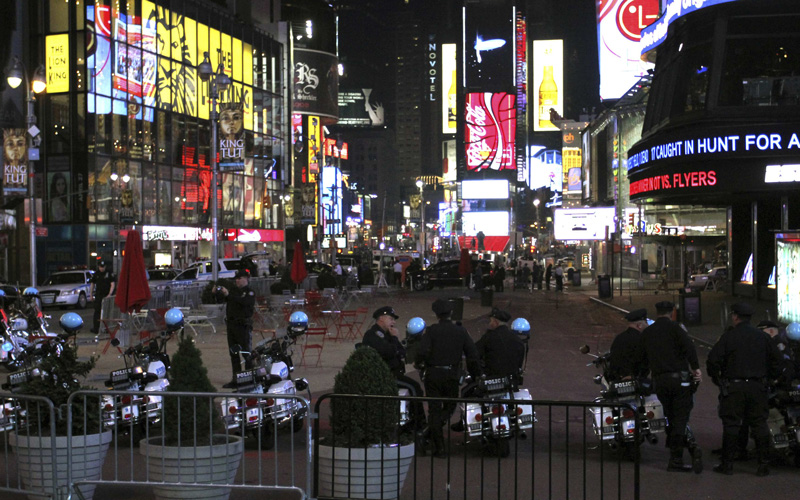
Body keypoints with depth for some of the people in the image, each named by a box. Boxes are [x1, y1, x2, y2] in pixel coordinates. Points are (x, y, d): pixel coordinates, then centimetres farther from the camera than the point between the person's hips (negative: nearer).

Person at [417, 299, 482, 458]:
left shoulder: (431, 330, -7)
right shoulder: (461, 331, 1)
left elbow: (423, 352, -19)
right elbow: (472, 353, 0)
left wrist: (429, 363, 1)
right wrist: (476, 374, 10)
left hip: (433, 374, -1)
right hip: (452, 375, 1)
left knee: (434, 410, 5)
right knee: (450, 406, 22)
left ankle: (440, 448, 5)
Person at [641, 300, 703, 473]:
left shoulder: (646, 333, 14)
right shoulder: (673, 327, -3)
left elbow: (643, 357, 19)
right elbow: (689, 347, -17)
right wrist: (696, 368, -13)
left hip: (659, 380, 4)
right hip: (679, 377, -4)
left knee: (671, 418, 12)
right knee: (680, 418, -3)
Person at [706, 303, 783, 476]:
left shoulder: (729, 336, -5)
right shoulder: (762, 336, 7)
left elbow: (713, 360, -10)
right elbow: (777, 359, 9)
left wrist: (716, 379, 4)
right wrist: (769, 378, 19)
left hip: (734, 387, -3)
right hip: (758, 387, 3)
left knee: (731, 424, 2)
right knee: (759, 423, 7)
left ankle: (727, 463, 5)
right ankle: (764, 463, 6)